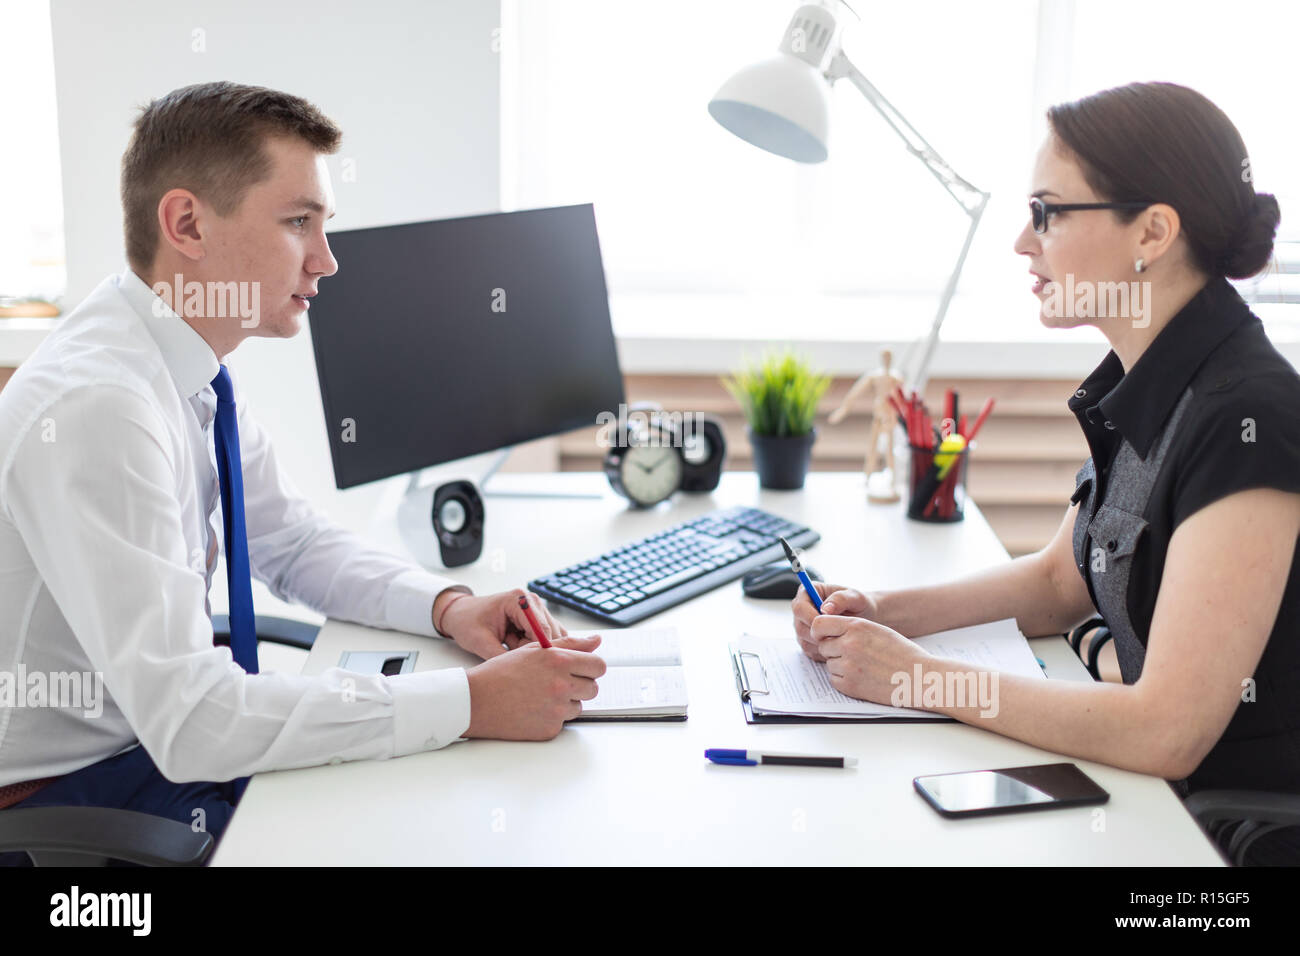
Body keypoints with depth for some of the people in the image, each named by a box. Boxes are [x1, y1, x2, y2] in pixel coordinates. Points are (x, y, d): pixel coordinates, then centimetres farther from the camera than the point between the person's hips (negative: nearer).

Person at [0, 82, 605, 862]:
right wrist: (473, 704, -30)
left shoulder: (199, 373, -1)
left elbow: (294, 541, 13)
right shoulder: (95, 408, -28)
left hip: (171, 742, 8)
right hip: (67, 796, -8)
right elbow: (189, 720, -32)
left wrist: (447, 606, -5)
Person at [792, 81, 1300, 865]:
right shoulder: (1141, 385, 2)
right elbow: (1061, 581, 14)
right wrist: (882, 615, 1)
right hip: (1162, 799, 7)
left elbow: (1166, 733, -27)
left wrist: (917, 675, -20)